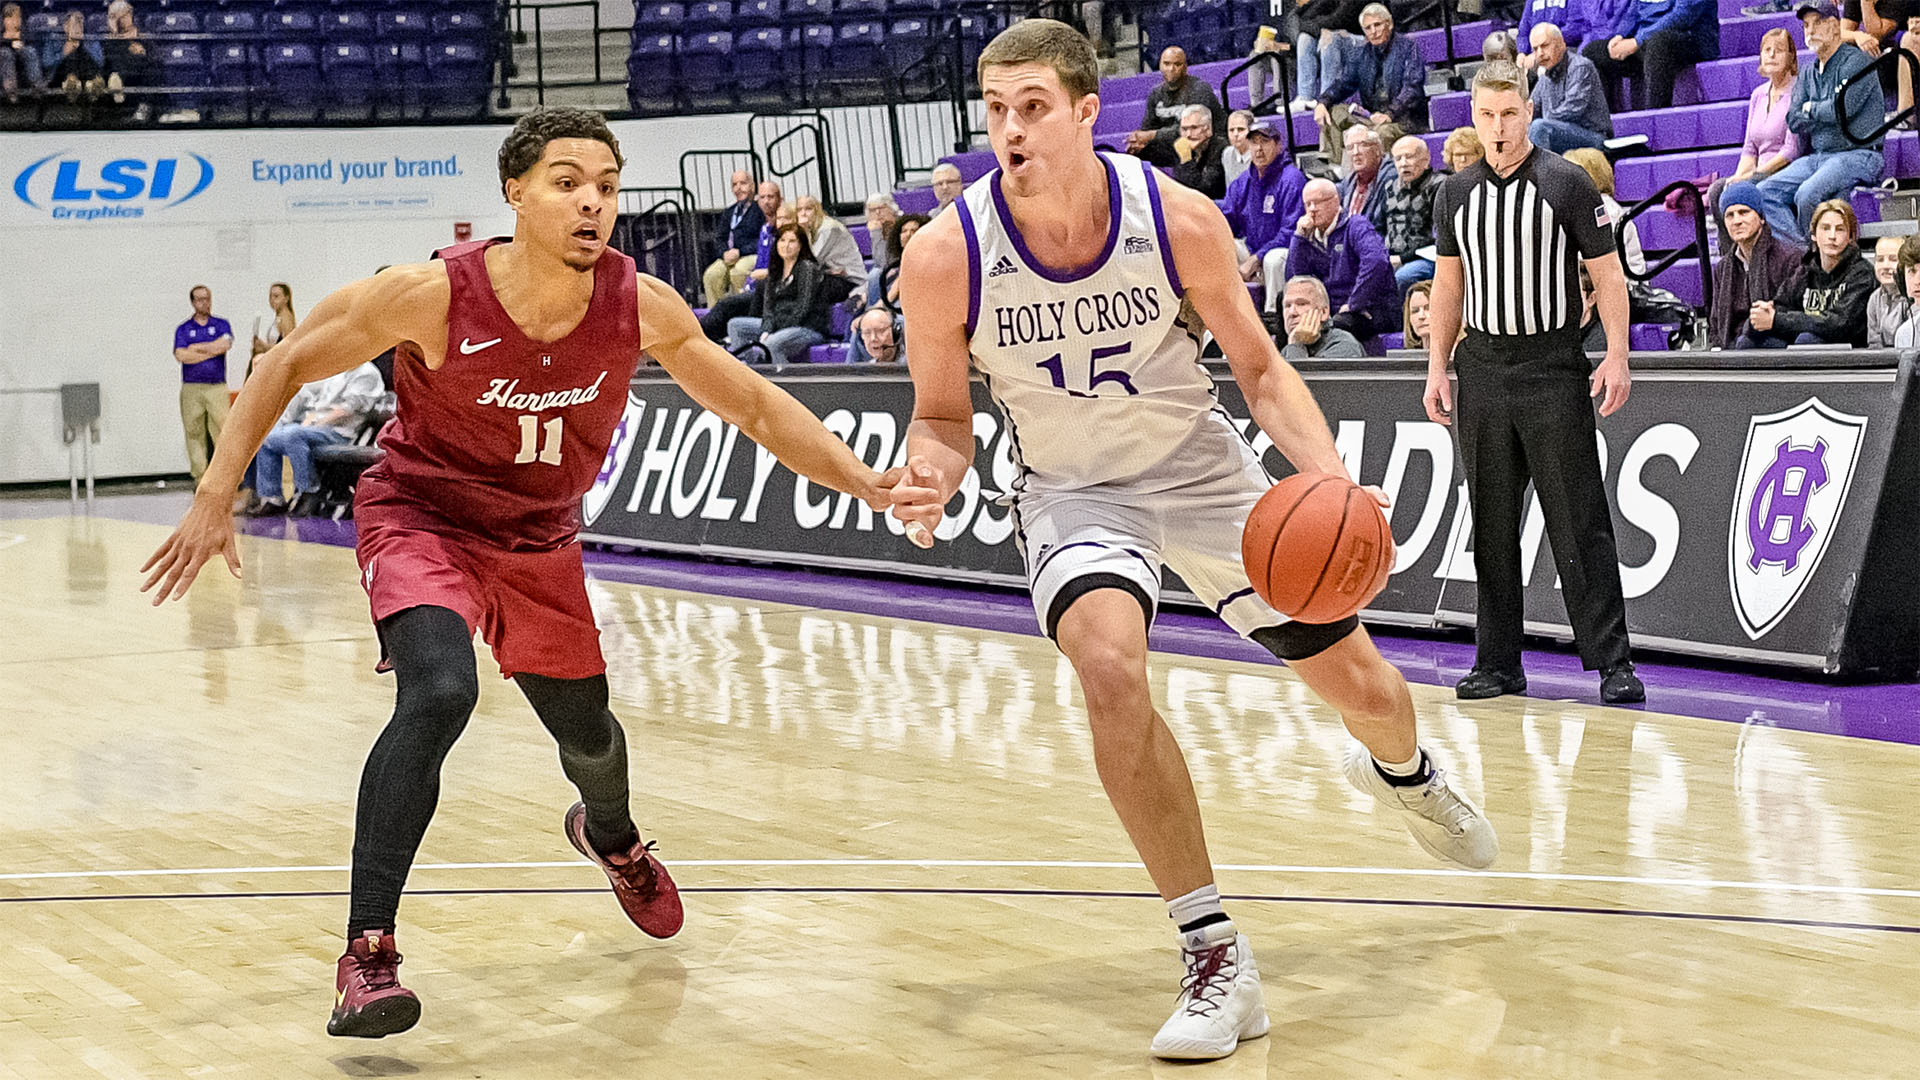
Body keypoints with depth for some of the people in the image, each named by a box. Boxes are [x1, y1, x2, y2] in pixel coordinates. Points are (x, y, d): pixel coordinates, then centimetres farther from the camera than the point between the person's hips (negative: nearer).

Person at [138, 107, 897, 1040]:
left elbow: (756, 407, -6)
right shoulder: (433, 297, -28)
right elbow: (288, 365, -14)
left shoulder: (641, 307, -20)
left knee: (587, 734, 19)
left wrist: (866, 483, -14)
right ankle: (366, 953, -25)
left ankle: (611, 837, 58)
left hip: (540, 540, 4)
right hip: (420, 517, -4)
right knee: (440, 693, -31)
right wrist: (215, 499, -17)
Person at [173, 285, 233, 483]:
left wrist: (196, 348, -4)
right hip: (191, 388, 0)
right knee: (194, 433, -1)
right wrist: (212, 351, -6)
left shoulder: (221, 325, 12)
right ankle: (200, 479, 2)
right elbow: (180, 356, -6)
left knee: (222, 431, -9)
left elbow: (225, 344, -9)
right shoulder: (183, 329, 10)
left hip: (217, 387, 0)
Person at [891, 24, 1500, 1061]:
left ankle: (1401, 772, 51)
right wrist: (930, 479, -30)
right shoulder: (947, 255, -22)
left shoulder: (1179, 219, -20)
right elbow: (942, 417, -6)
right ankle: (1216, 957, -19)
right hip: (1072, 487, -1)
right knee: (1108, 667, -32)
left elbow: (1259, 365, -6)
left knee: (1363, 687, 8)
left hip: (1199, 463, 2)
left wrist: (1328, 474, -22)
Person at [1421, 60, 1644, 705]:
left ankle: (1613, 663, -3)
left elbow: (1607, 274, -3)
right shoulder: (1457, 193, 9)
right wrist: (1438, 367, 9)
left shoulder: (1568, 183, -3)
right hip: (1483, 368, 4)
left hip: (1554, 369, -4)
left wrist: (1616, 358, -13)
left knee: (1579, 524, -5)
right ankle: (1498, 664, 13)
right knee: (1491, 526, 7)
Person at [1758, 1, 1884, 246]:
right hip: (1817, 157, 8)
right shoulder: (1808, 74, 19)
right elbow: (1794, 121, 9)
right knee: (1765, 192, -13)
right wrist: (1825, 114, -5)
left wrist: (1811, 109, 1)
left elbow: (1841, 108, -17)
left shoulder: (1856, 61, -4)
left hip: (1857, 155, -8)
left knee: (1808, 195, -33)